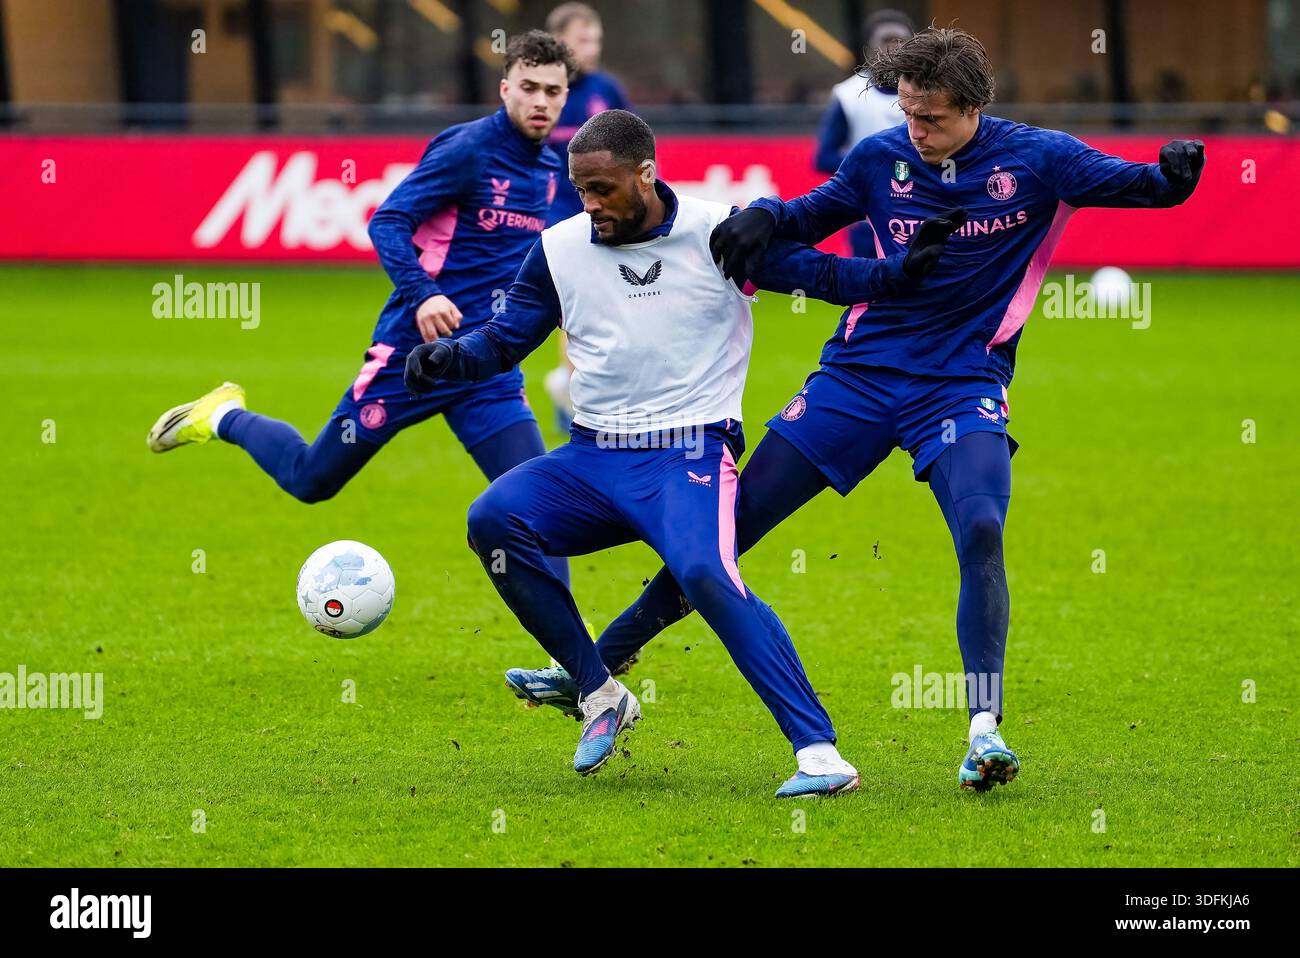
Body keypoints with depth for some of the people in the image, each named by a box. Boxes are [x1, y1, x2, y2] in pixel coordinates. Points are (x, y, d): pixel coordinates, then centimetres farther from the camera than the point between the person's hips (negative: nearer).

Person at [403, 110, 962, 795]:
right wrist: (447, 358, -7)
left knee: (706, 575, -32)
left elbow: (818, 273, 0)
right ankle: (598, 694, -6)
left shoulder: (718, 234, -3)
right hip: (591, 457, 5)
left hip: (688, 455, -4)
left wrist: (900, 270, -16)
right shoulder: (559, 249, 7)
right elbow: (506, 339, 13)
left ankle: (819, 753, -29)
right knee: (494, 518, -21)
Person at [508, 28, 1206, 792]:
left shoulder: (1034, 159, -8)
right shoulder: (881, 160, -1)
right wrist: (763, 220, -8)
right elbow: (813, 216, 14)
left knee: (981, 533, -28)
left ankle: (984, 731, -22)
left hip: (963, 386, -2)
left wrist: (1171, 176, -33)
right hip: (861, 375, 2)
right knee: (734, 517, 2)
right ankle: (595, 669, 12)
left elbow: (1134, 185, -10)